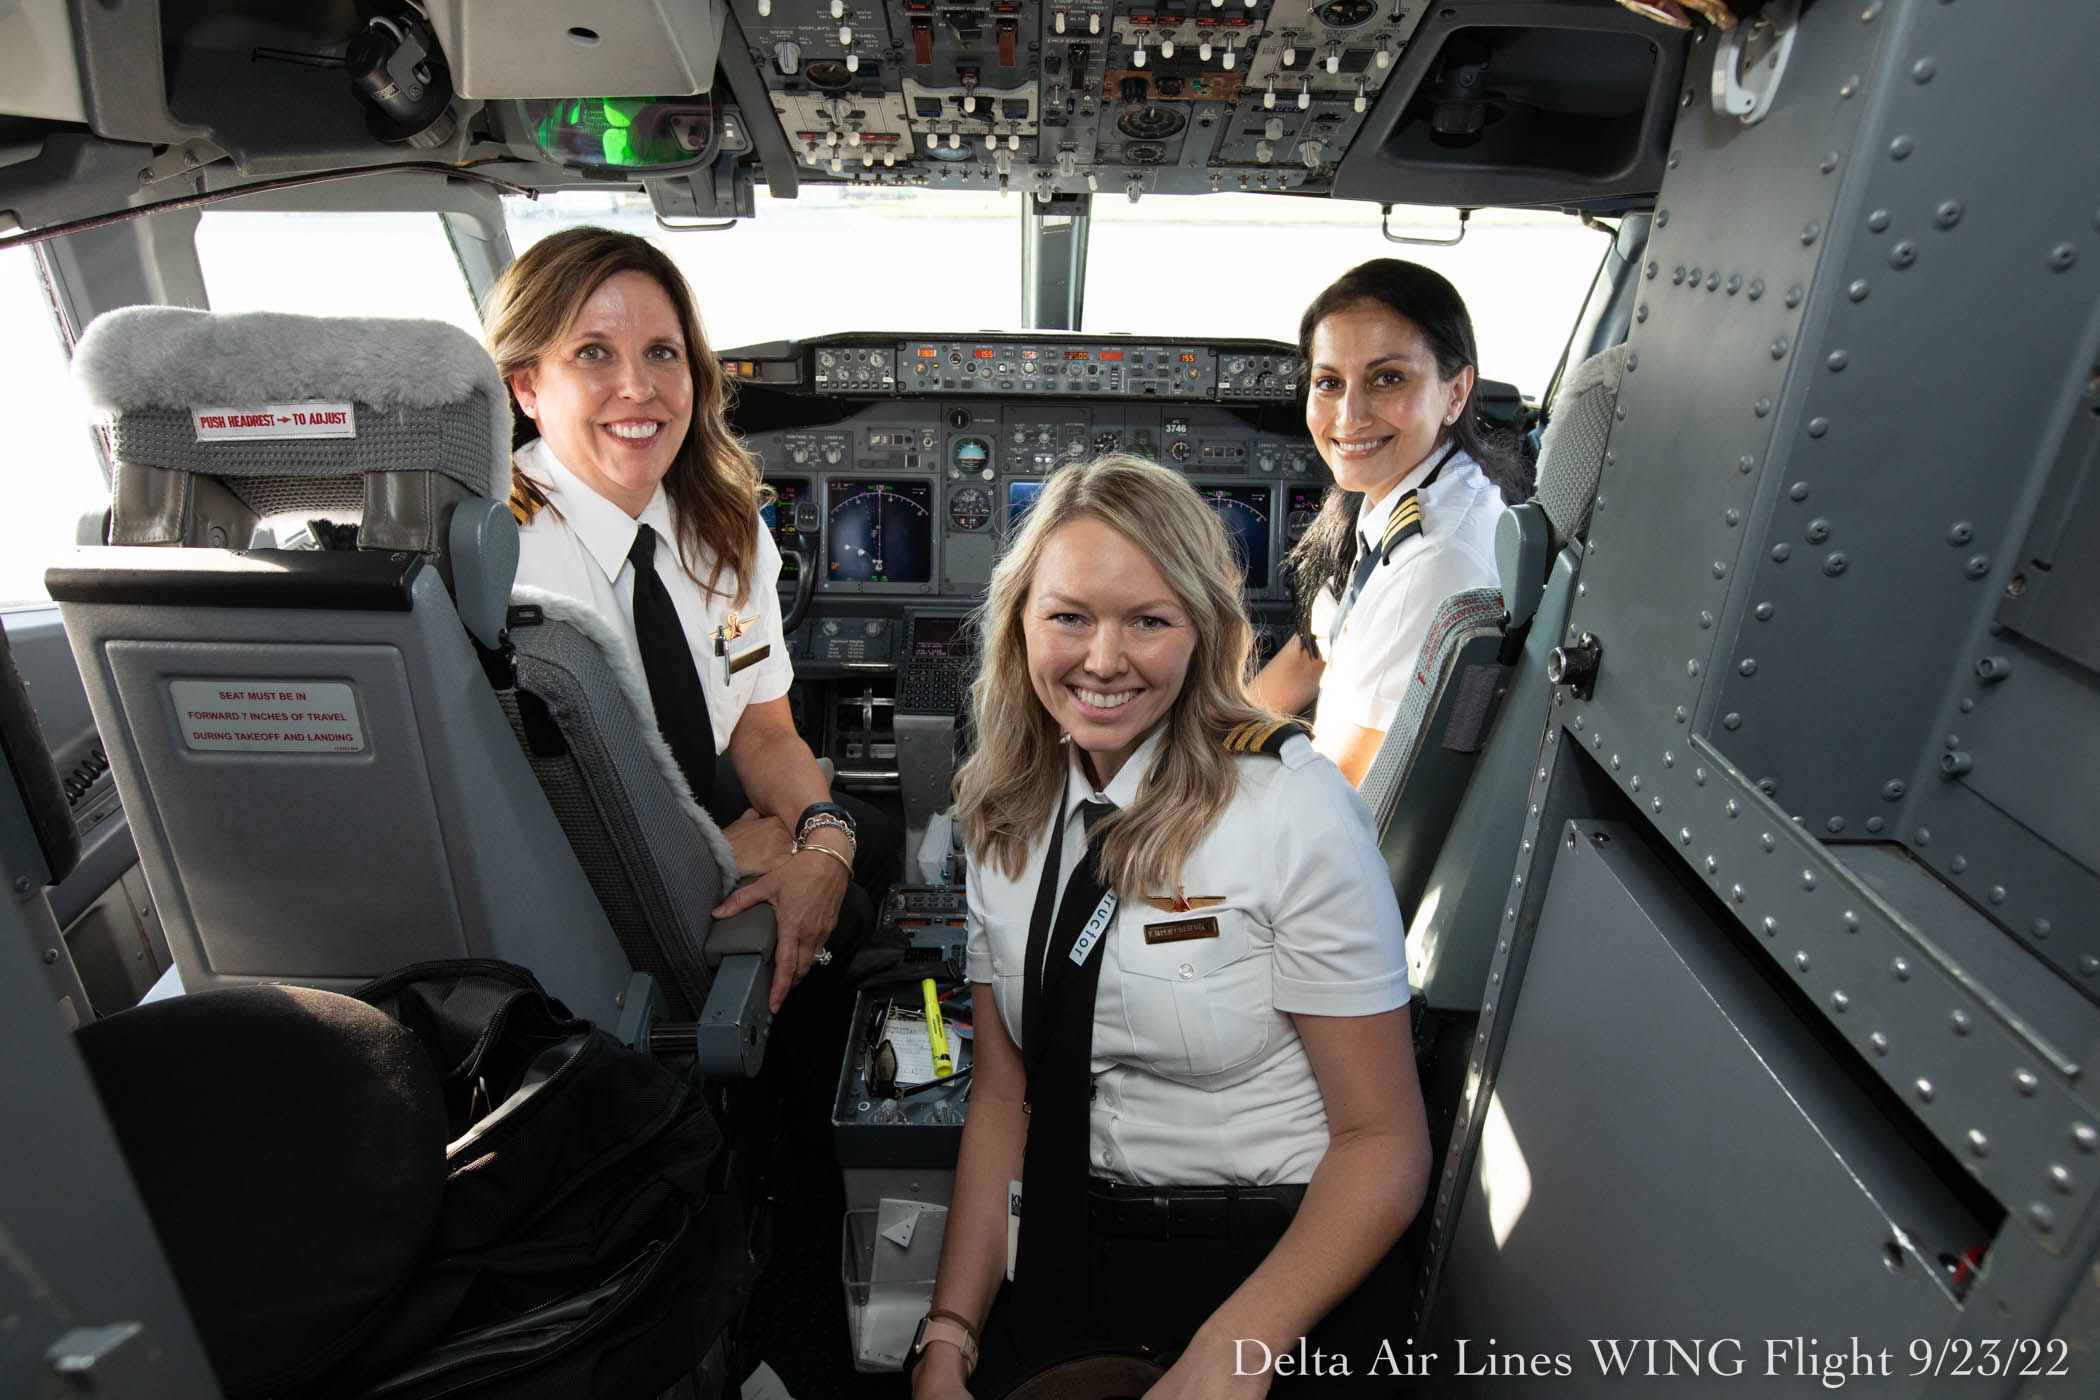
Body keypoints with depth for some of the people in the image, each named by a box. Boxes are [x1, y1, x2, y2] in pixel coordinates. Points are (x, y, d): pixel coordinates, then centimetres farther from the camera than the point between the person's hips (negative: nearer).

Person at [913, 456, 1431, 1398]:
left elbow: (1385, 1140, -11)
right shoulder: (1002, 818, 1)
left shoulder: (1293, 807, -14)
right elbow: (1003, 1094, 3)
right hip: (1071, 1265, 4)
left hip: (1279, 1269, -3)